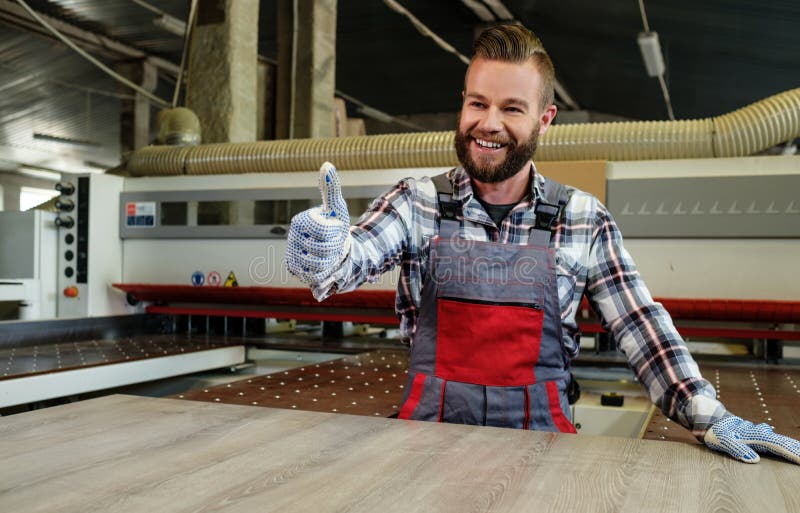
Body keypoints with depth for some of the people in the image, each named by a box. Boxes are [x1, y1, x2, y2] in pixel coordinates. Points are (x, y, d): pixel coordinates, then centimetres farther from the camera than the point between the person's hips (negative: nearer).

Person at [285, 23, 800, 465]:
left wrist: (709, 417, -7)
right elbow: (353, 257, -15)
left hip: (539, 432, 1)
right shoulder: (416, 203, 1)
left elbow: (643, 328, 3)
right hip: (431, 422, -1)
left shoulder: (585, 221, 3)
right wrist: (325, 253, -38)